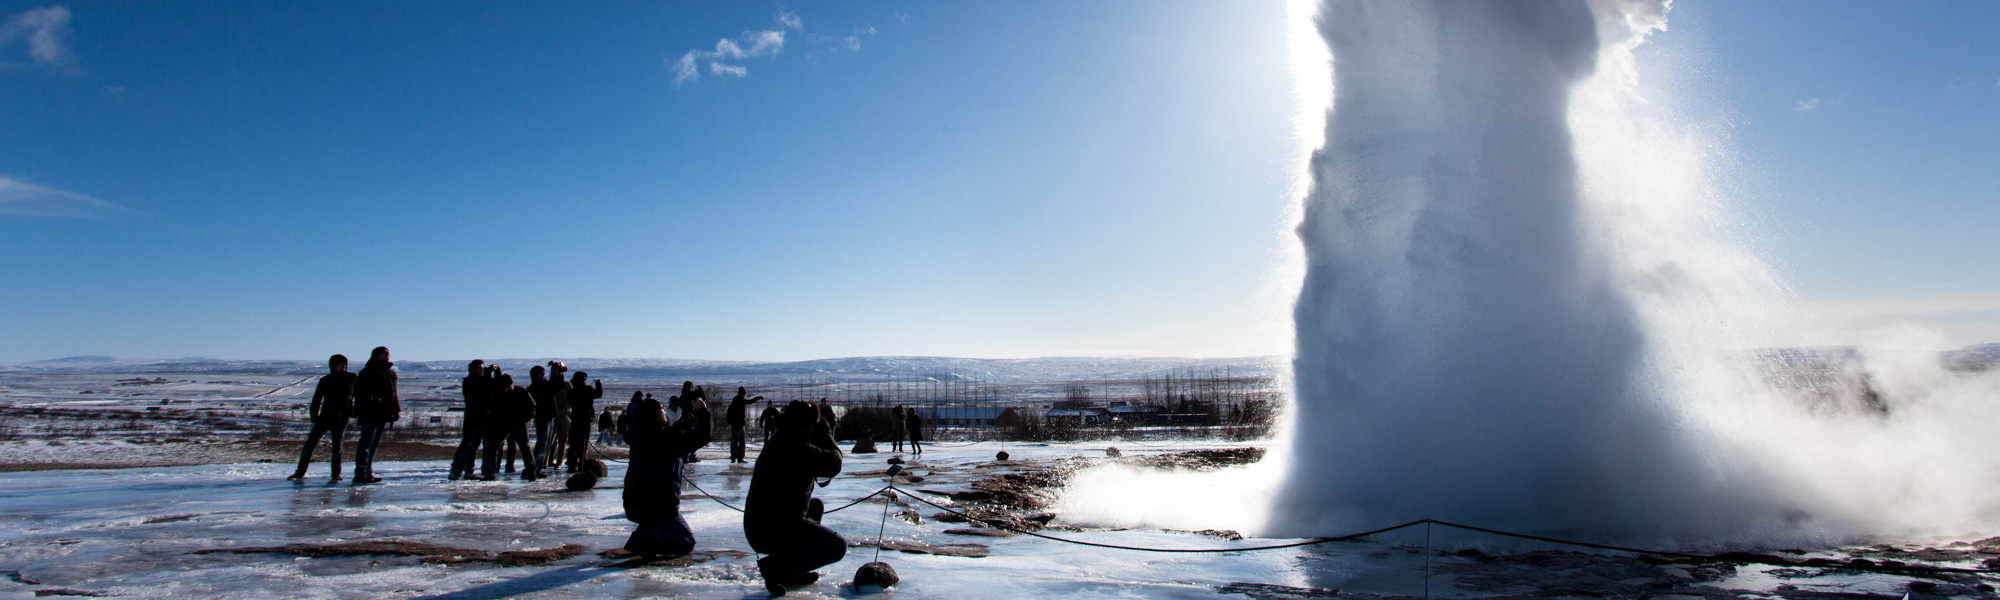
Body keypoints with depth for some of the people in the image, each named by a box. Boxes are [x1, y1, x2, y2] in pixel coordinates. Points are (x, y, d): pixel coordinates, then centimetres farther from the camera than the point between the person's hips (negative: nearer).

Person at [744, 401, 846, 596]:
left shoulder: (778, 442, 14)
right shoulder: (797, 447, -19)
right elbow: (833, 464, -16)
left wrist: (822, 437, 16)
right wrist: (826, 435, -1)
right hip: (776, 532, -10)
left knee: (816, 506, 30)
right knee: (837, 547, -1)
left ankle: (792, 572, 23)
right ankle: (776, 567, -7)